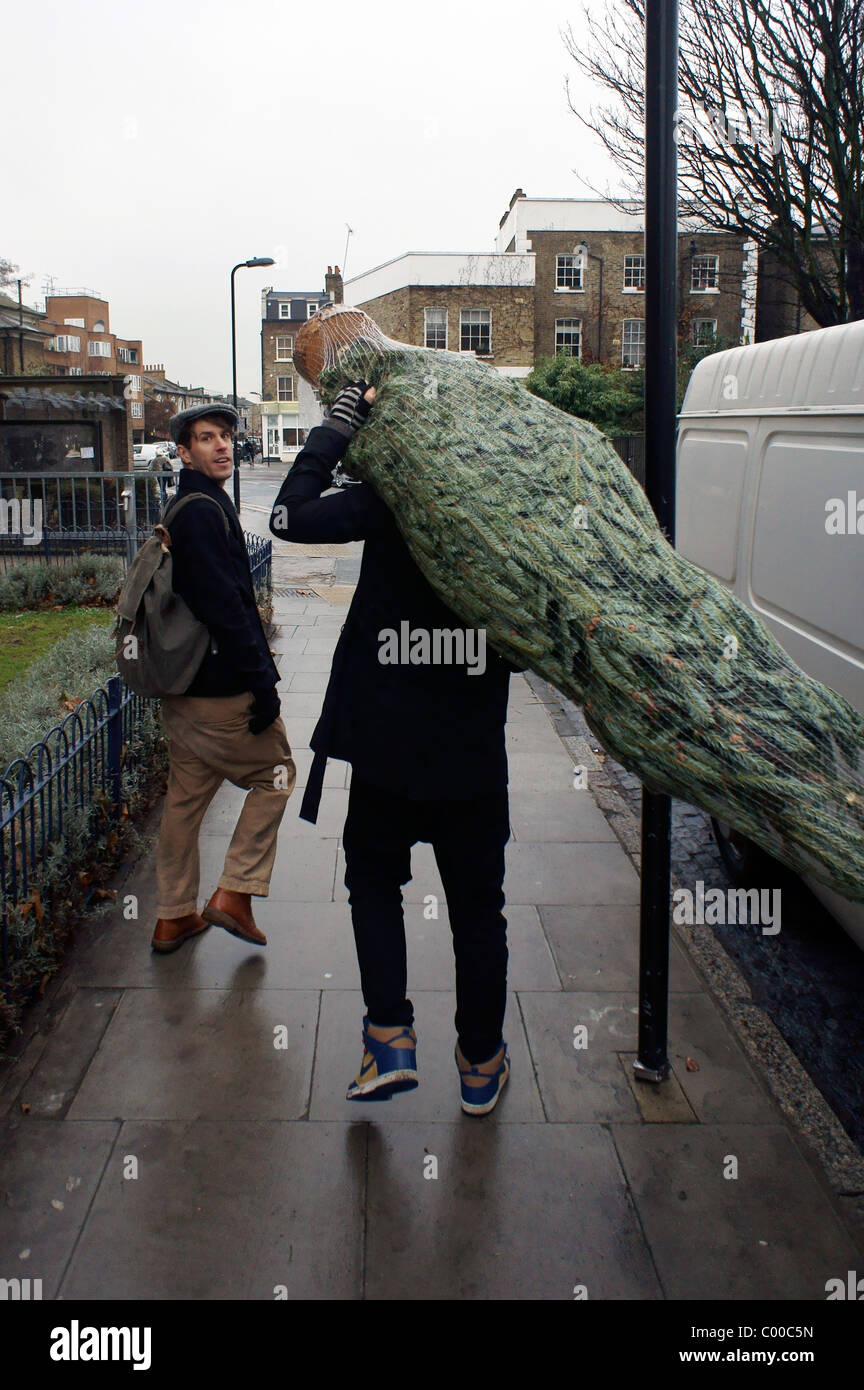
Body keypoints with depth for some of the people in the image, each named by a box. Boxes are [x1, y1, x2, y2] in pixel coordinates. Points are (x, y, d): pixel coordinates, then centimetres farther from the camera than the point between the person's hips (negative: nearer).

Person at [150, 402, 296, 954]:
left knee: (186, 795, 14)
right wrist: (262, 680, -21)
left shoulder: (182, 509, 17)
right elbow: (224, 605, -22)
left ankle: (174, 917, 23)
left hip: (183, 685, 10)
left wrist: (256, 662, 22)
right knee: (276, 774, 7)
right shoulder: (204, 510, -16)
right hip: (222, 688, -10)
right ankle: (235, 893, 6)